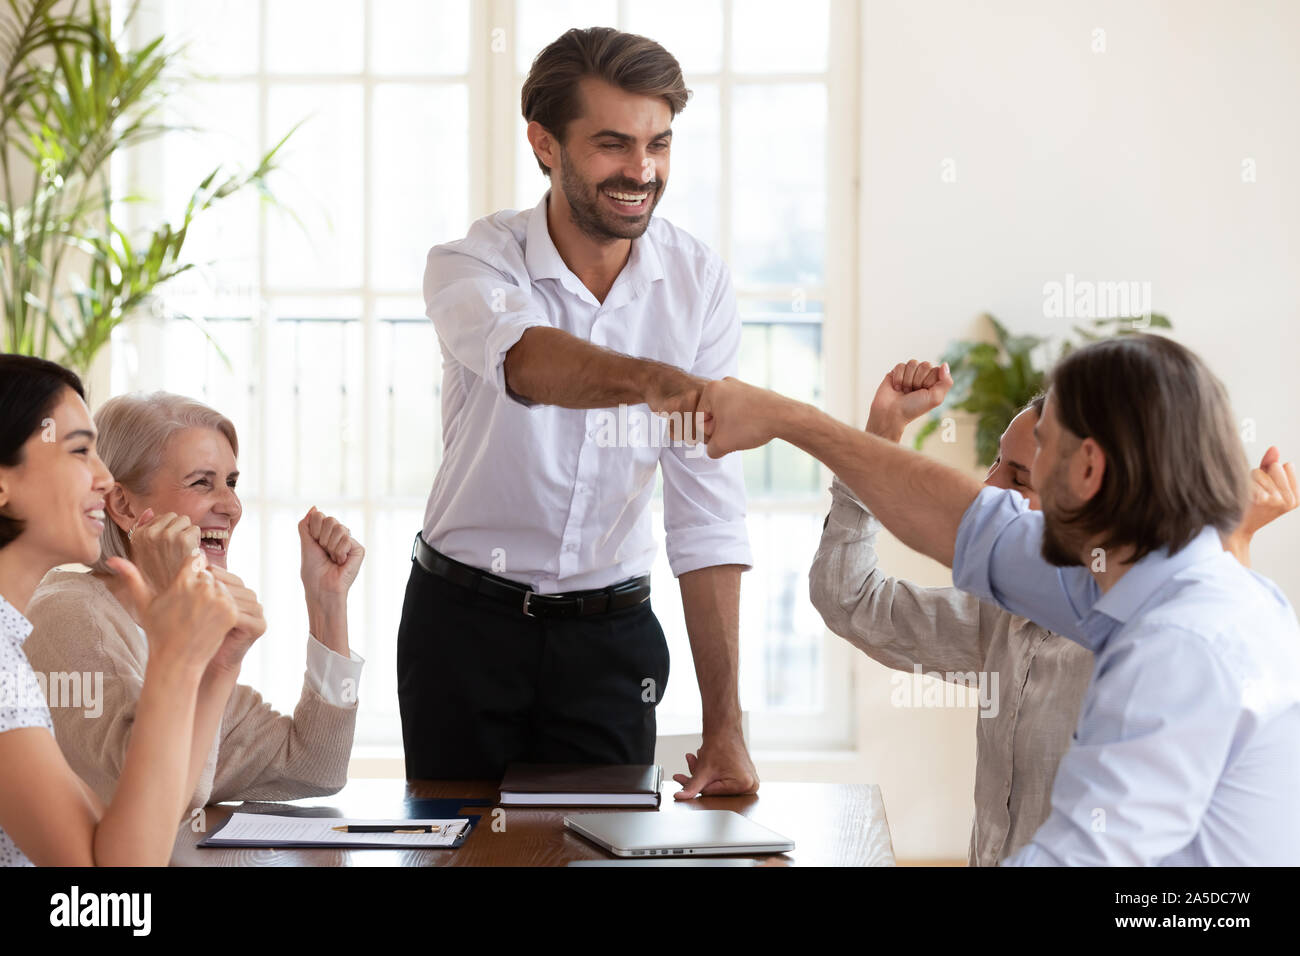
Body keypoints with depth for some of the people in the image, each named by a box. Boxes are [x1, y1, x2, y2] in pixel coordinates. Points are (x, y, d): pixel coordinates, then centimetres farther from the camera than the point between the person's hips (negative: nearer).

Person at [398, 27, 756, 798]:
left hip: (609, 633, 1)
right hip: (466, 620, -1)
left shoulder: (698, 281, -6)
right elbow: (526, 361, -38)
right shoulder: (471, 265, -12)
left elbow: (708, 515, -9)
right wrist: (651, 380, -60)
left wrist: (725, 726, -14)